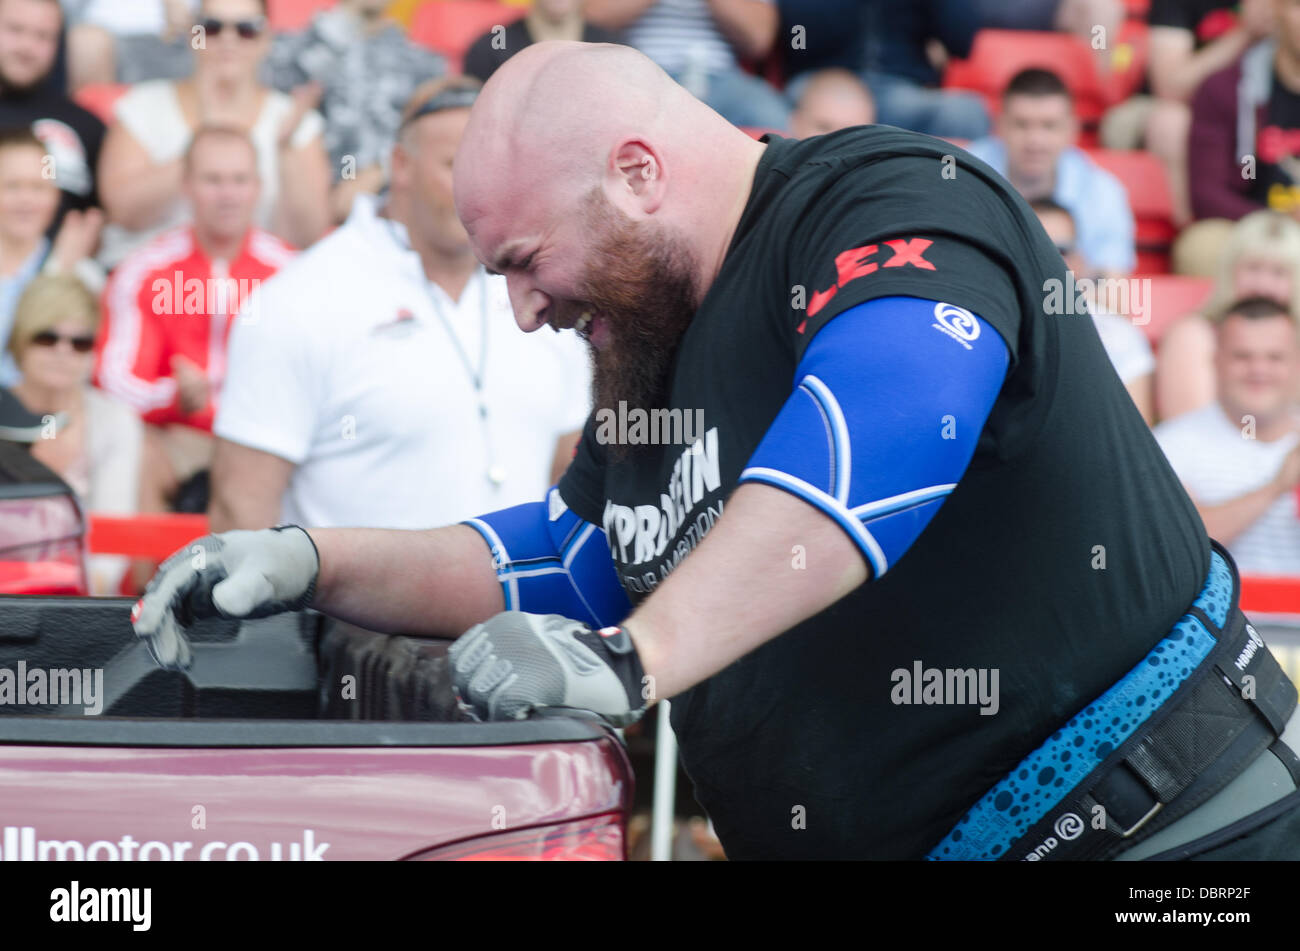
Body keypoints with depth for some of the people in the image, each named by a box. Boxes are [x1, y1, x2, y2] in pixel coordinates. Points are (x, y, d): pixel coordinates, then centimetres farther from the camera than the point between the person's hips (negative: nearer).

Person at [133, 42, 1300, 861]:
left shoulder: (894, 199, -13)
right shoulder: (657, 350, 16)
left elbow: (884, 421, -33)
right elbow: (562, 559, 27)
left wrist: (635, 658, -39)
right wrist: (317, 564, 13)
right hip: (886, 837, 8)